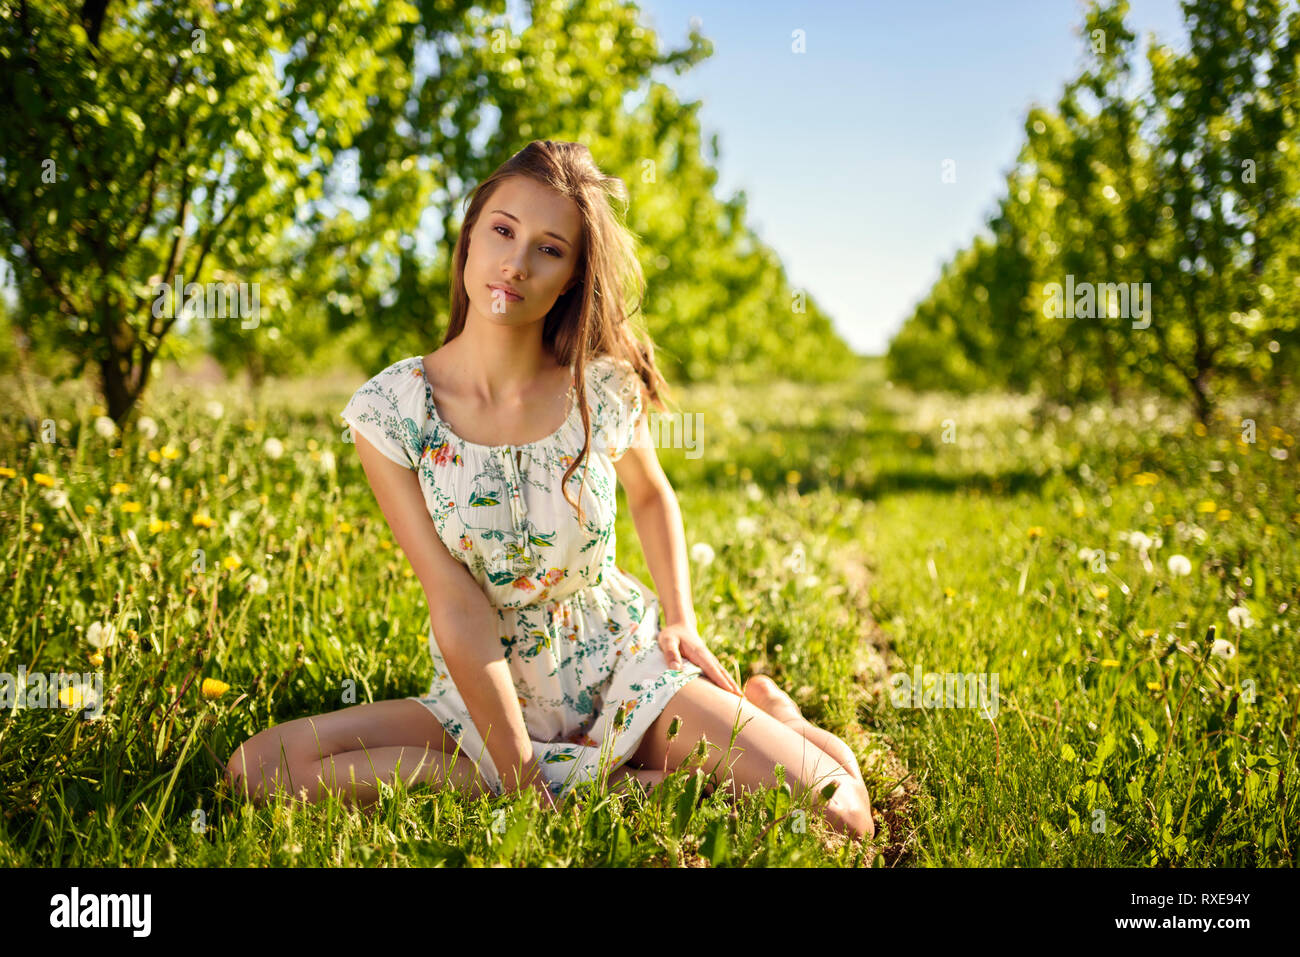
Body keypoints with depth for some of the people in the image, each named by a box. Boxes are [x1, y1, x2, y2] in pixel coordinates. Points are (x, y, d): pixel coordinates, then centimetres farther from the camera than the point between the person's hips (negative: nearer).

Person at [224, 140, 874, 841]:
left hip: (622, 669, -1)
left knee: (837, 817, -24)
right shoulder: (387, 411, -15)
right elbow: (460, 615, -17)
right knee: (260, 769, -24)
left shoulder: (605, 388, -11)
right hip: (489, 694, 2)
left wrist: (681, 620, 2)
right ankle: (601, 783, -15)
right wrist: (520, 779, -19)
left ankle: (764, 713, 13)